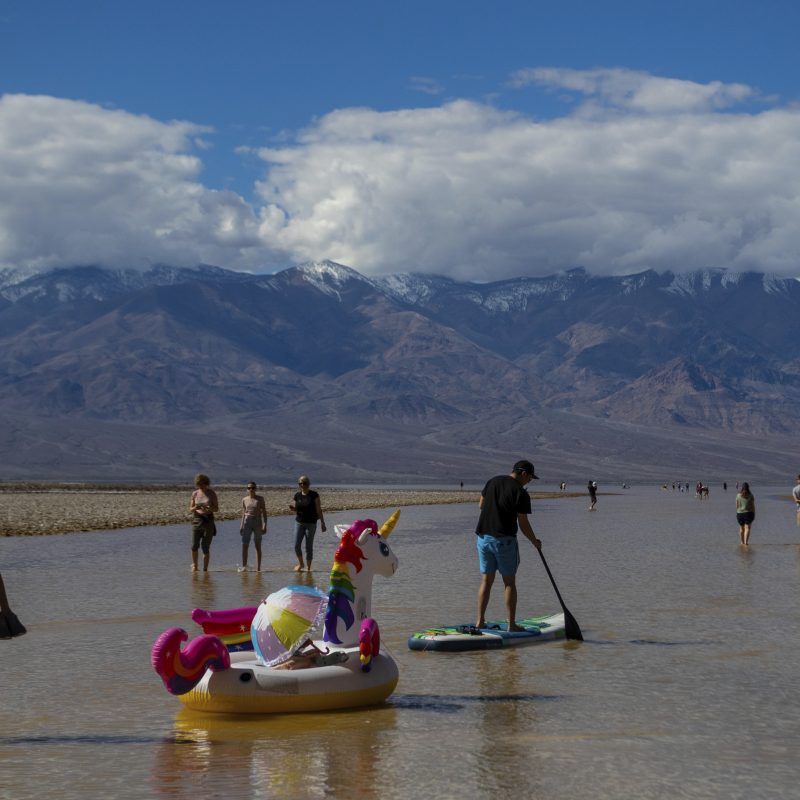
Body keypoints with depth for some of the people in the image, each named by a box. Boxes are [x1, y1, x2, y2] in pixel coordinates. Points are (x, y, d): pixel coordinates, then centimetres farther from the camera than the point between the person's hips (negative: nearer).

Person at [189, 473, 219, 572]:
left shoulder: (212, 493, 2)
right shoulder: (195, 494, 7)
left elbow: (216, 508, 2)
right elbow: (190, 510, 9)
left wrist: (209, 509, -19)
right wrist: (195, 508, -14)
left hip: (208, 520, -2)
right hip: (197, 520, 2)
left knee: (206, 547, -5)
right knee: (195, 545, -9)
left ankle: (205, 569, 4)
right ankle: (194, 564, 14)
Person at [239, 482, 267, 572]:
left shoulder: (260, 499, 1)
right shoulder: (244, 499, 8)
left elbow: (264, 512, 0)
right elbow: (243, 513, 14)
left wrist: (265, 525, -9)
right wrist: (241, 525, 9)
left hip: (257, 522, -2)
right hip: (247, 521, 2)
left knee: (258, 546, 2)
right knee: (244, 545, -8)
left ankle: (258, 568, 5)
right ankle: (244, 566, -7)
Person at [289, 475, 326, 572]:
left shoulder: (314, 495, -6)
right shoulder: (297, 495, 5)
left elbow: (318, 510, -4)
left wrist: (322, 523, -6)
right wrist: (292, 507, -8)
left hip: (311, 523, -3)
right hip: (299, 522, 3)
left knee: (309, 547, 0)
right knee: (297, 545, -4)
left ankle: (308, 568, 10)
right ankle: (300, 564, 19)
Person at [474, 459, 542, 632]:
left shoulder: (492, 481, 8)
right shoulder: (521, 493, -10)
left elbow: (481, 505, 17)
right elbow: (523, 524, -9)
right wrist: (535, 542, 6)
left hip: (483, 536, 5)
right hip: (504, 540, -5)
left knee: (486, 580, 11)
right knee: (509, 582, 3)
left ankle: (480, 621, 9)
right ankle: (511, 624, 3)